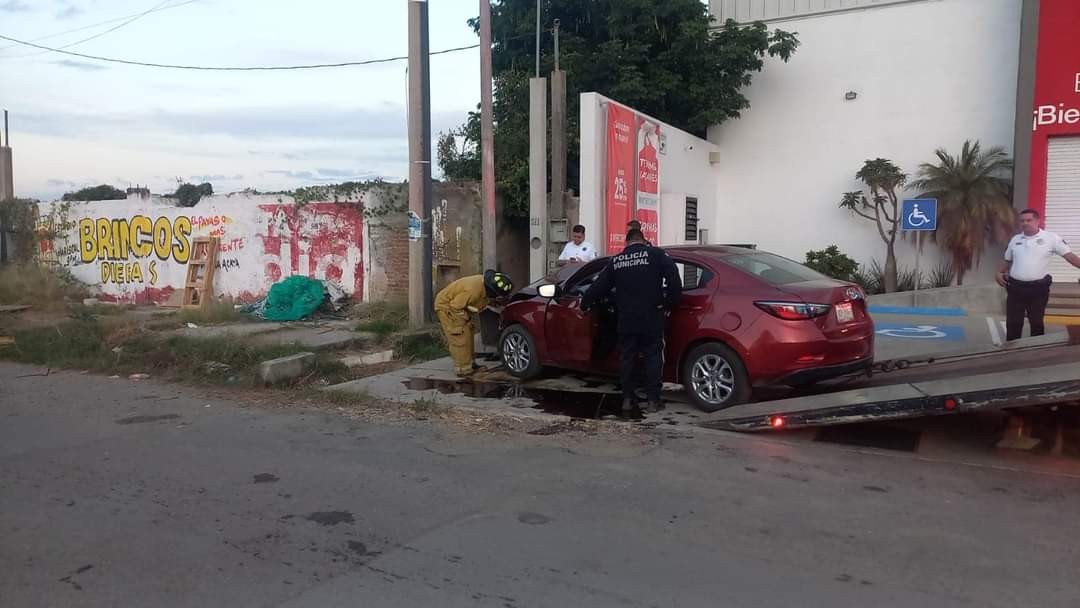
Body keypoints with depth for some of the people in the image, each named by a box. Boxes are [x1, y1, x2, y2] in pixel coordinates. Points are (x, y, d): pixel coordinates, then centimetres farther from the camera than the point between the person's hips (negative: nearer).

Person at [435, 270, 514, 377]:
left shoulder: (485, 283, -10)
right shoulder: (473, 290, -37)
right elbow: (456, 306, -30)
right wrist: (466, 318, -18)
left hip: (458, 304, 9)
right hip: (446, 306, -9)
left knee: (468, 335, 12)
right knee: (461, 337, -11)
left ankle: (469, 364, 22)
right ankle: (463, 369, -6)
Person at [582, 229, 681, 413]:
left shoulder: (616, 260, 9)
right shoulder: (657, 254, 0)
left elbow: (599, 286, 17)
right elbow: (674, 280, -10)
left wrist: (584, 304, 30)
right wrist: (669, 305, -1)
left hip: (626, 320, 3)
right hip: (652, 319, -2)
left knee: (626, 357, 13)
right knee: (653, 357, 6)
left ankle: (627, 398, 17)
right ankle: (653, 400, 7)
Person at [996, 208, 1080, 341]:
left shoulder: (1051, 238, -4)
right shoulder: (1015, 239, 9)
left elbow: (1069, 255, -10)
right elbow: (1008, 261, 21)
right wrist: (1000, 273, 4)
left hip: (1038, 288, -3)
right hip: (1015, 287, 3)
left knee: (1037, 322, 7)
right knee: (1013, 322, 6)